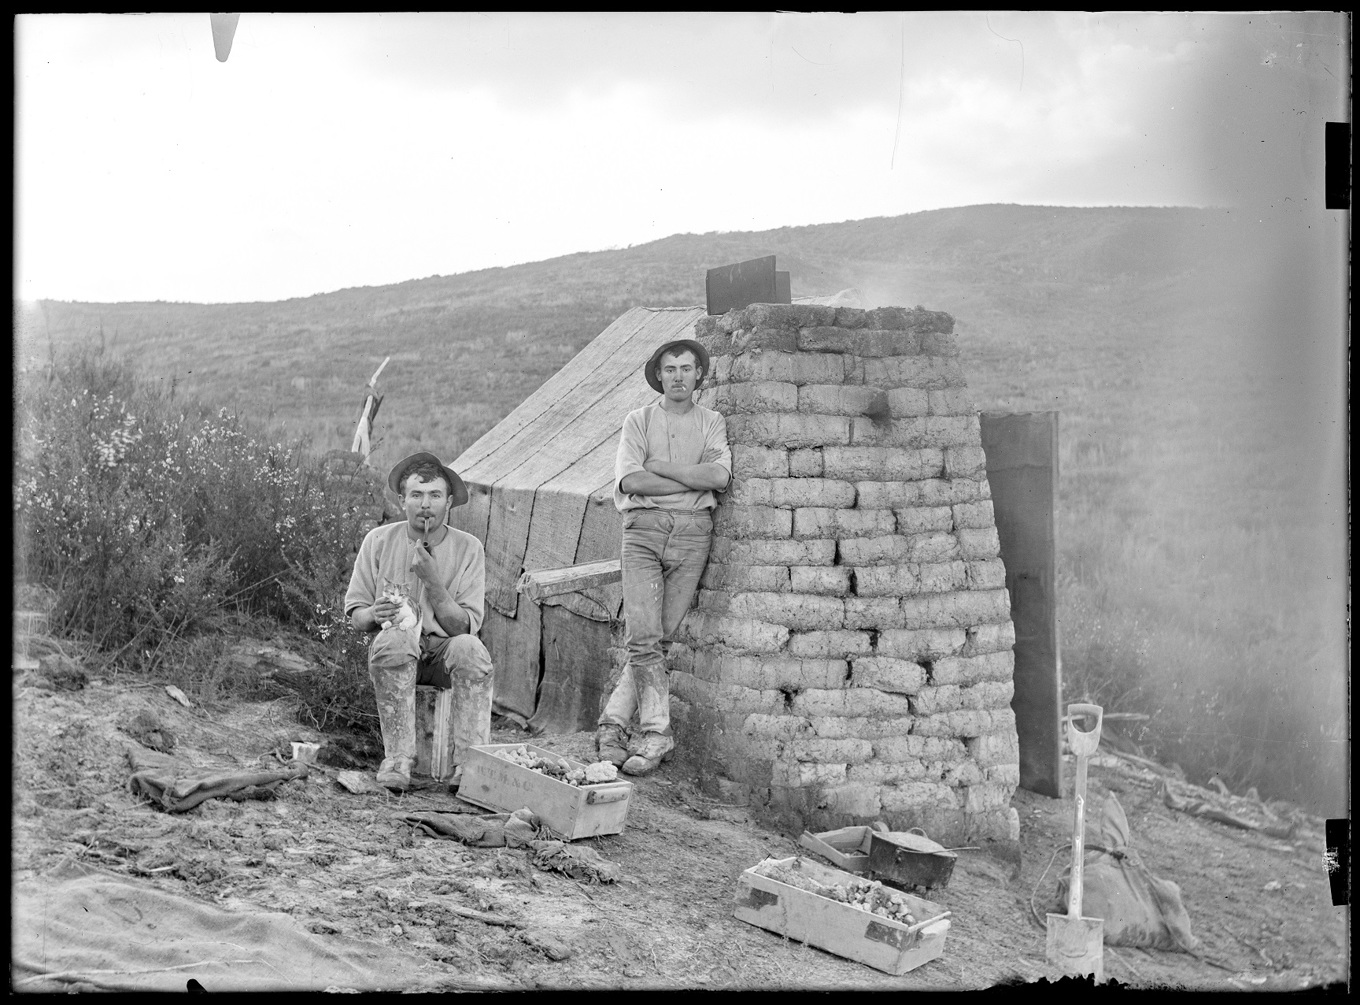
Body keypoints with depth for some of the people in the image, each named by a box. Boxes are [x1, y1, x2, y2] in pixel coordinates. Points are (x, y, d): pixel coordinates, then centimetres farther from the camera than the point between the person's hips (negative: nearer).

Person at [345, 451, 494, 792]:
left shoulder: (468, 548, -2)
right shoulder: (379, 541, 0)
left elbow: (465, 626, -9)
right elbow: (355, 614, 4)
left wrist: (433, 580, -21)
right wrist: (375, 615, -20)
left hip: (443, 649, 0)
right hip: (395, 650, 0)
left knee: (469, 648, -33)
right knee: (395, 638, -35)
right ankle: (398, 760, -32)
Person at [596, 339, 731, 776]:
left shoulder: (712, 423, 13)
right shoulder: (638, 421, 11)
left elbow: (720, 475, -5)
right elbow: (629, 481, -4)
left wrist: (659, 467, -4)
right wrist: (694, 479, -4)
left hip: (693, 532, 1)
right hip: (644, 529, -1)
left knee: (662, 638, -2)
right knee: (643, 635, -11)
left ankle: (614, 721, 6)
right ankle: (656, 731, -5)